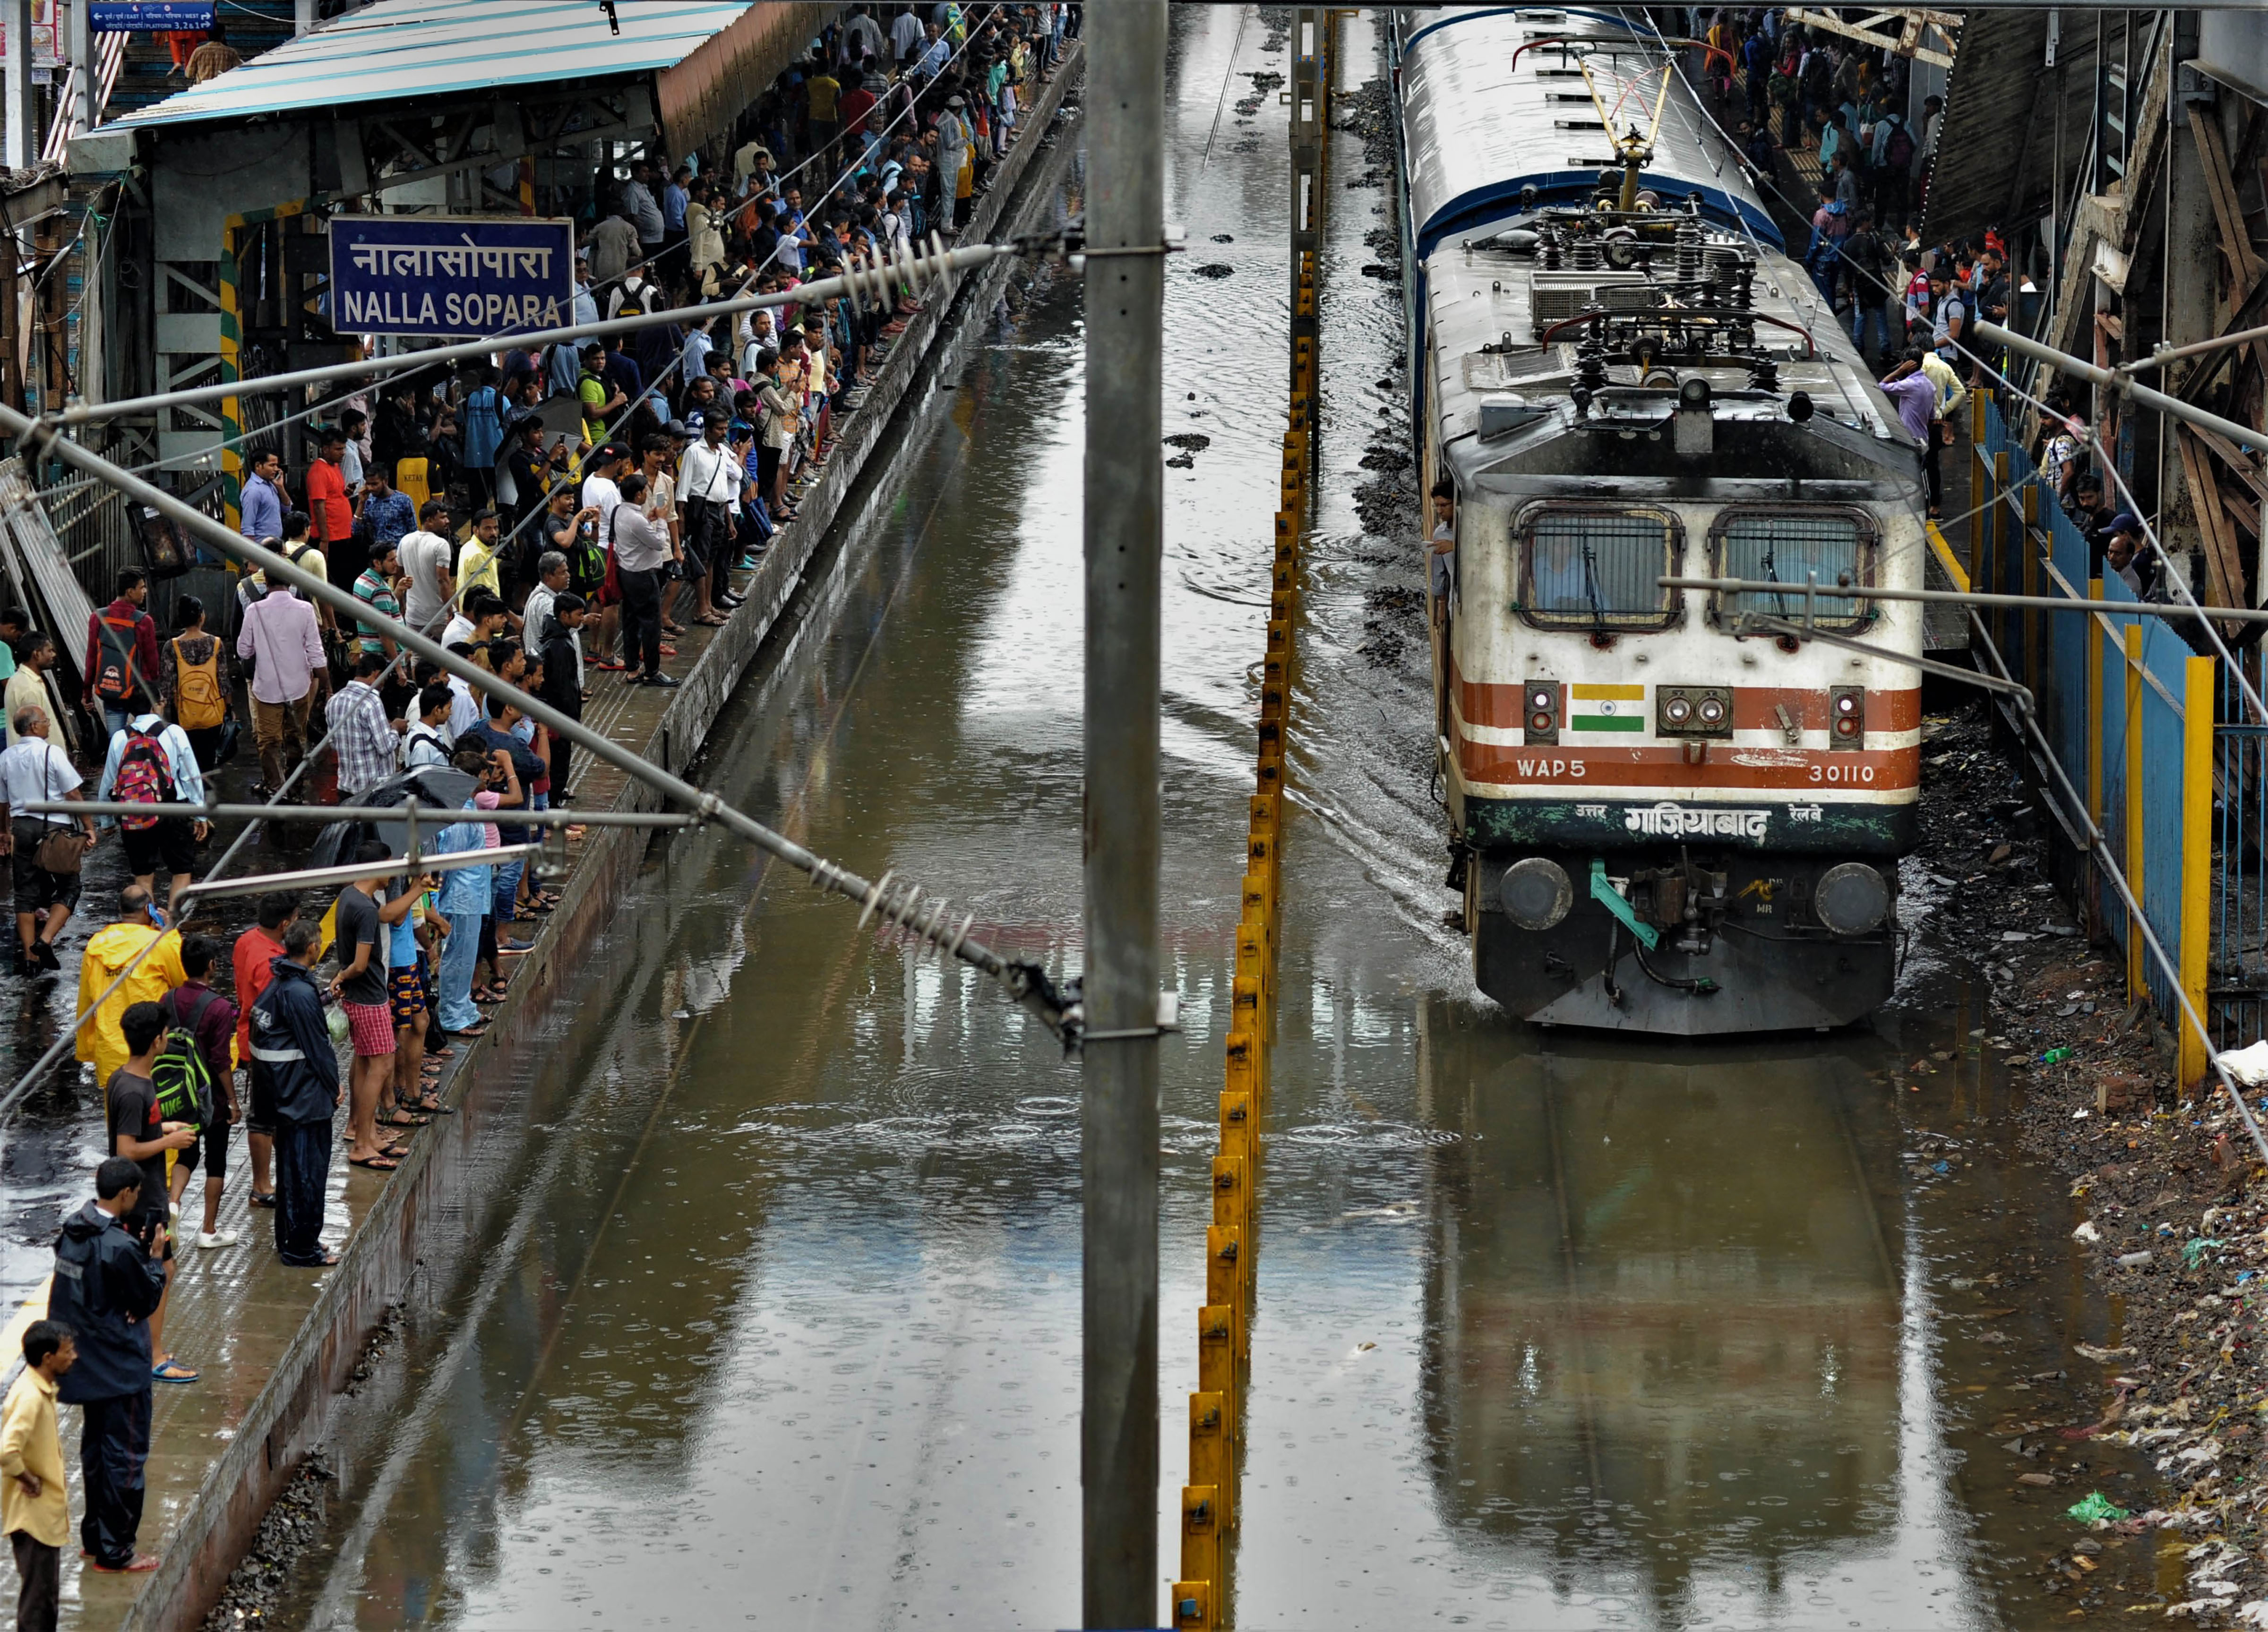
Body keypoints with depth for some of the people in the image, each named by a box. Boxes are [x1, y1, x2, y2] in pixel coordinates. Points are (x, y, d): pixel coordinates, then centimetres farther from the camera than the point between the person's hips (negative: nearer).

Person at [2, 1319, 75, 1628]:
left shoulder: (40, 1389, 6)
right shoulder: (30, 1396, -25)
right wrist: (29, 1480, -20)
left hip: (46, 1513, 10)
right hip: (34, 1513, -10)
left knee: (46, 1595, 17)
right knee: (37, 1600, -2)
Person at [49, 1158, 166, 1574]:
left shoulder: (74, 1231, 1)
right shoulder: (119, 1248, -26)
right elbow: (147, 1301, -16)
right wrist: (156, 1259, -3)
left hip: (87, 1364, 9)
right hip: (121, 1366, -9)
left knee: (94, 1448, 21)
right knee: (125, 1456, 1)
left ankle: (94, 1536, 31)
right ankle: (115, 1552, 5)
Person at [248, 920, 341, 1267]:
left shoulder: (276, 987, 7)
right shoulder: (301, 994, -23)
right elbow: (317, 1047, -19)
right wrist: (334, 1085, -5)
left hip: (286, 1092, 10)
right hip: (308, 1095, -10)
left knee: (290, 1166, 19)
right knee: (309, 1169, -1)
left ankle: (289, 1239, 29)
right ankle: (302, 1248, 4)